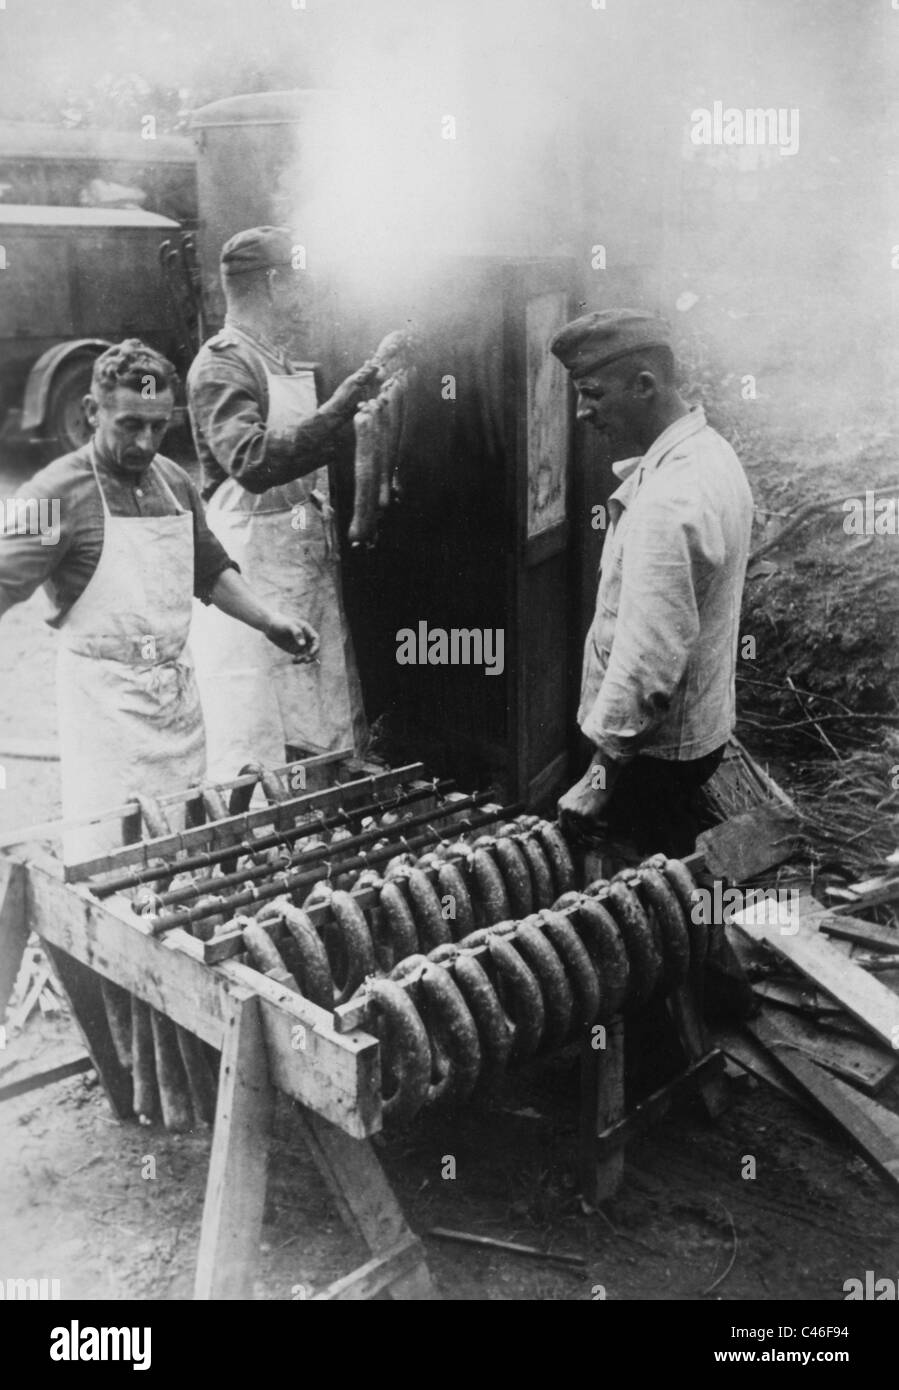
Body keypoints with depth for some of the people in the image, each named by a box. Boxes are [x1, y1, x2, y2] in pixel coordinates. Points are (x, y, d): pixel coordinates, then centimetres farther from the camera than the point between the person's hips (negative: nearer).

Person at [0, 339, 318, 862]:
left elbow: (210, 568, 21)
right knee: (108, 856, -3)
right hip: (105, 696, -6)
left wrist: (269, 618, 10)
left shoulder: (175, 482, 9)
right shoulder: (60, 492, -11)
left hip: (178, 687, 6)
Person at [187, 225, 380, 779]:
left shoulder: (284, 364, 17)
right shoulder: (223, 364, -11)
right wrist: (342, 407, -28)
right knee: (256, 757, -4)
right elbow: (252, 461, -28)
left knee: (334, 742, 12)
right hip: (253, 581, -9)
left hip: (311, 572, 9)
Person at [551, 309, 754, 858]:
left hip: (656, 746, -9)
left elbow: (648, 663, -30)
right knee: (681, 874, 24)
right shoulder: (712, 451, 3)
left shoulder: (669, 501, -29)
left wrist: (603, 768, -22)